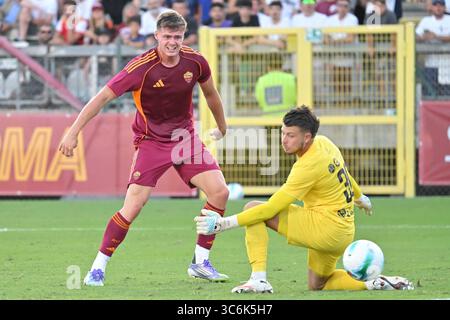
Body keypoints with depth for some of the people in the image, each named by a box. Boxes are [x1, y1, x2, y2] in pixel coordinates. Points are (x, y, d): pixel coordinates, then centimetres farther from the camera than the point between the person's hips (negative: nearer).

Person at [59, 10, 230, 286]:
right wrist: (73, 133, -23)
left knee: (220, 191, -9)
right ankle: (98, 268, -3)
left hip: (185, 137, 5)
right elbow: (103, 97, -19)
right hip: (151, 141, -4)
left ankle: (201, 263, 3)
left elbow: (211, 94, 14)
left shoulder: (195, 61, -7)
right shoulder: (141, 67, -21)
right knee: (133, 205, -16)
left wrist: (222, 127, 28)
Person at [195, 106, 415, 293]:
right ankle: (374, 283, 11)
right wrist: (360, 197, 45)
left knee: (252, 209, -12)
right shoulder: (324, 143, 3)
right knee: (317, 285, 27)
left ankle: (259, 280, -19)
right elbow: (344, 173, 24)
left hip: (323, 227, -10)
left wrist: (225, 223, -25)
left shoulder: (309, 166, -23)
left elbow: (272, 209, -23)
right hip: (343, 233, 10)